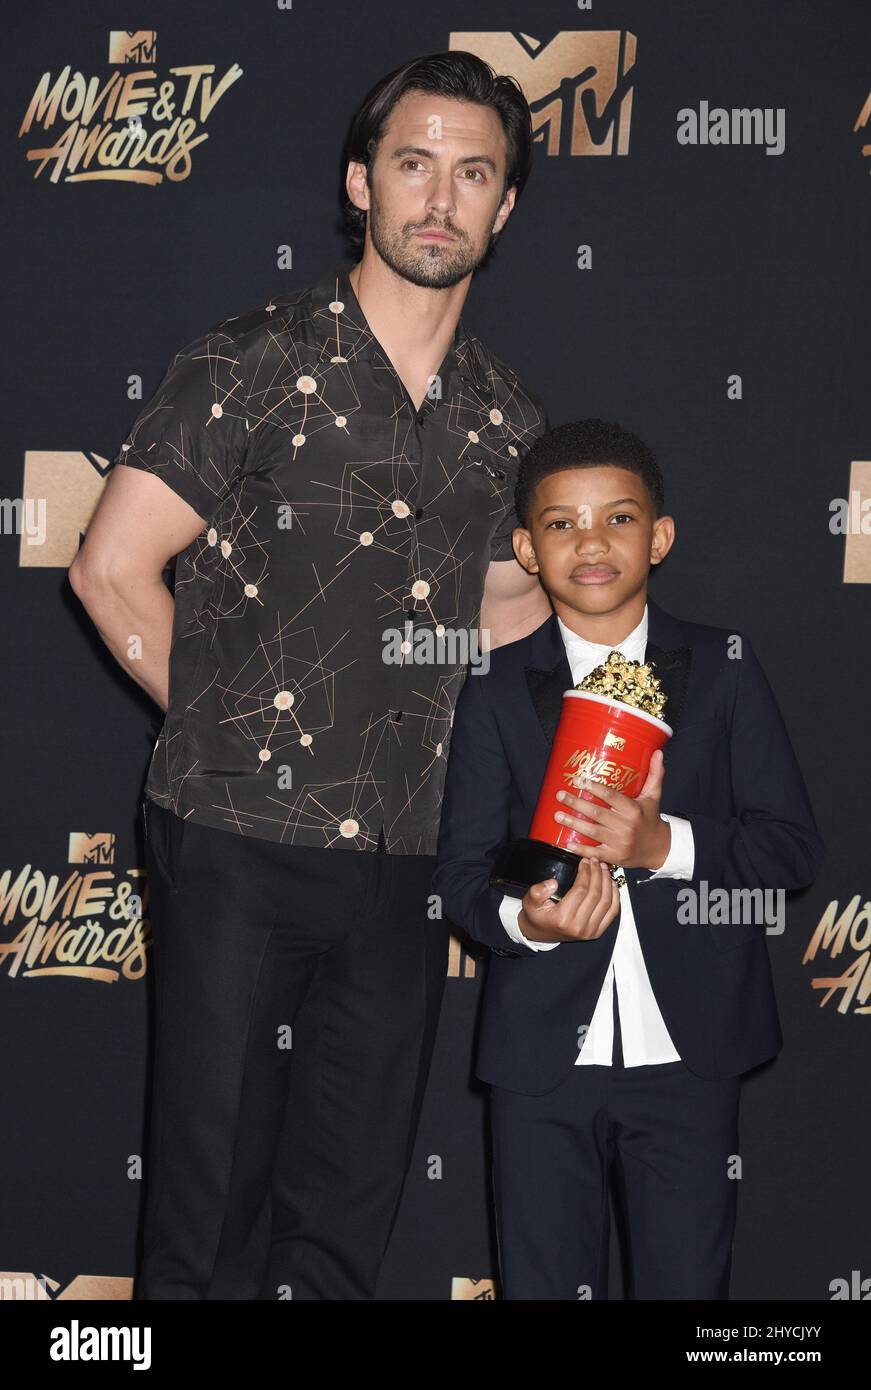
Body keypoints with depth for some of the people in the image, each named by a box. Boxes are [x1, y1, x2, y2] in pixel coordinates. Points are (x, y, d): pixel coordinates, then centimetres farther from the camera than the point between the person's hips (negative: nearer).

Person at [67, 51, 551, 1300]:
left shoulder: (505, 416, 9)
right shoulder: (255, 366, -7)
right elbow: (113, 570, -7)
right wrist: (227, 728, -1)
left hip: (405, 861, 5)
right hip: (242, 842, -4)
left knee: (348, 1209, 13)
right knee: (210, 1206, 5)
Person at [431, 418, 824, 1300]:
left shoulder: (724, 671, 3)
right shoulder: (497, 689, 4)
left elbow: (794, 846, -3)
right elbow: (460, 871, 1)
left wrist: (664, 843, -20)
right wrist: (524, 919, -22)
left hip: (688, 1052, 0)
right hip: (541, 1053, 1)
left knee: (688, 1281, 7)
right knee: (543, 1283, 8)